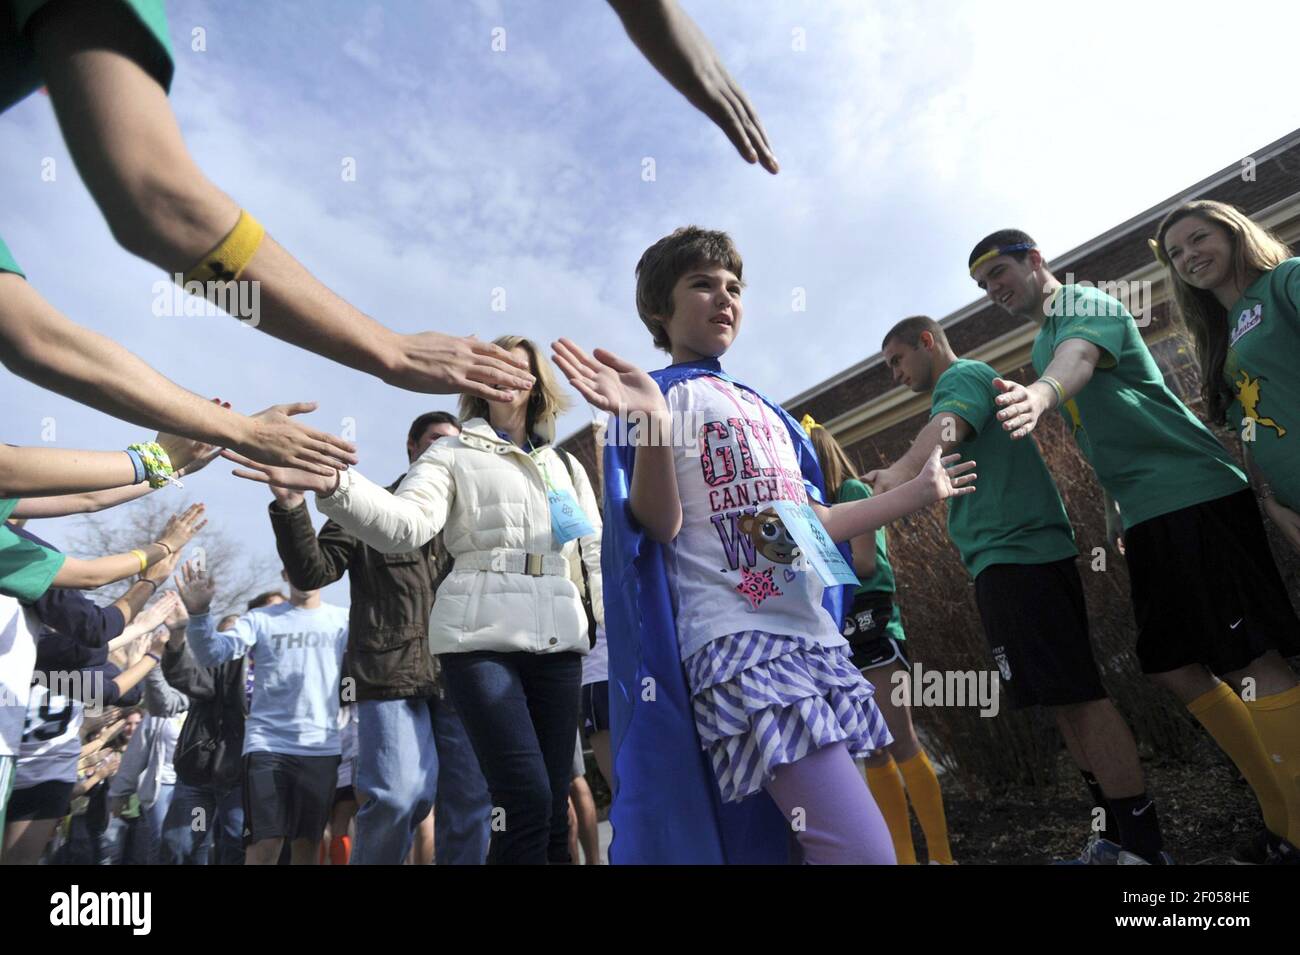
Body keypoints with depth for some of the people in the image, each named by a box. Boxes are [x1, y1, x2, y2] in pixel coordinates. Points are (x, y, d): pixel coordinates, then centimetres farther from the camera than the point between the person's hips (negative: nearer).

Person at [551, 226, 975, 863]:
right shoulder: (663, 396, 0)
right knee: (865, 850, -16)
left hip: (815, 637, 8)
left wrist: (921, 491, 32)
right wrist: (650, 426, -32)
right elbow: (660, 524, -13)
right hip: (741, 644, -8)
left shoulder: (764, 409, 22)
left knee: (776, 839, 13)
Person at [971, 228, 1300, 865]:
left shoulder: (1089, 304, -5)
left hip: (1197, 496, -9)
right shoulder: (1042, 347, 21)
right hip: (1148, 515, 9)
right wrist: (1112, 506, 21)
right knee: (1174, 668, 9)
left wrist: (1040, 395, -52)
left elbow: (1079, 360, -31)